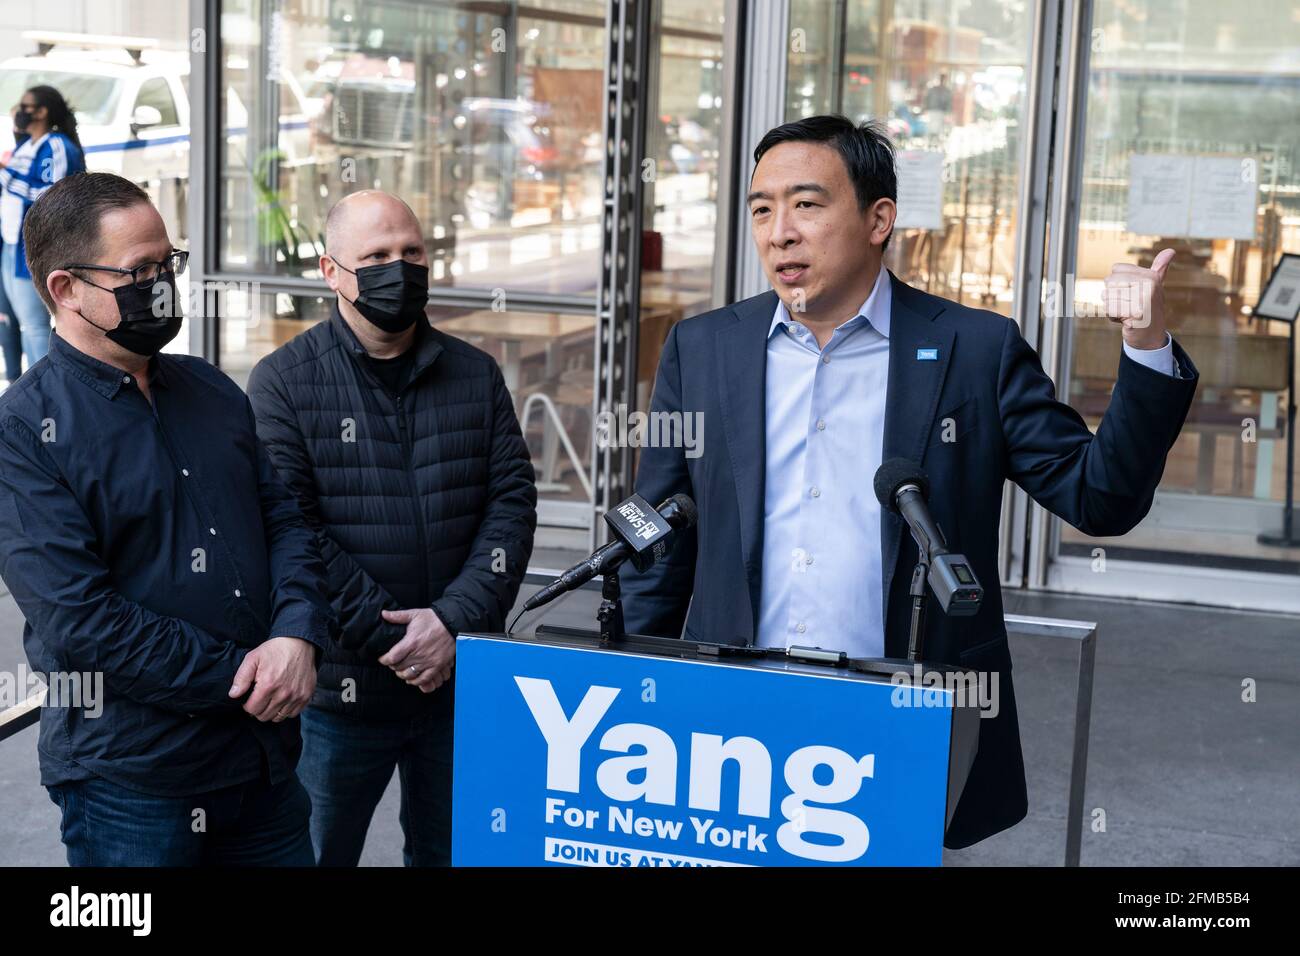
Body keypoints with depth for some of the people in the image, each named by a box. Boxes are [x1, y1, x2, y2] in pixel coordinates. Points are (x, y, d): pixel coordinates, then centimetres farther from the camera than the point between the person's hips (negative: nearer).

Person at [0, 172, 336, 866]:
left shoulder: (211, 391, 10)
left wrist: (298, 634, -11)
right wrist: (242, 679, -15)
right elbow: (80, 619, -18)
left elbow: (283, 520, 9)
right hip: (128, 778, -6)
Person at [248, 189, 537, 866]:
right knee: (318, 854, 11)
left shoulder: (476, 376, 6)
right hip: (339, 692, -3)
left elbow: (512, 503, 0)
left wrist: (455, 621, -13)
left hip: (460, 684, 3)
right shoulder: (283, 383, -5)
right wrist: (393, 639, -15)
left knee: (450, 852, 19)